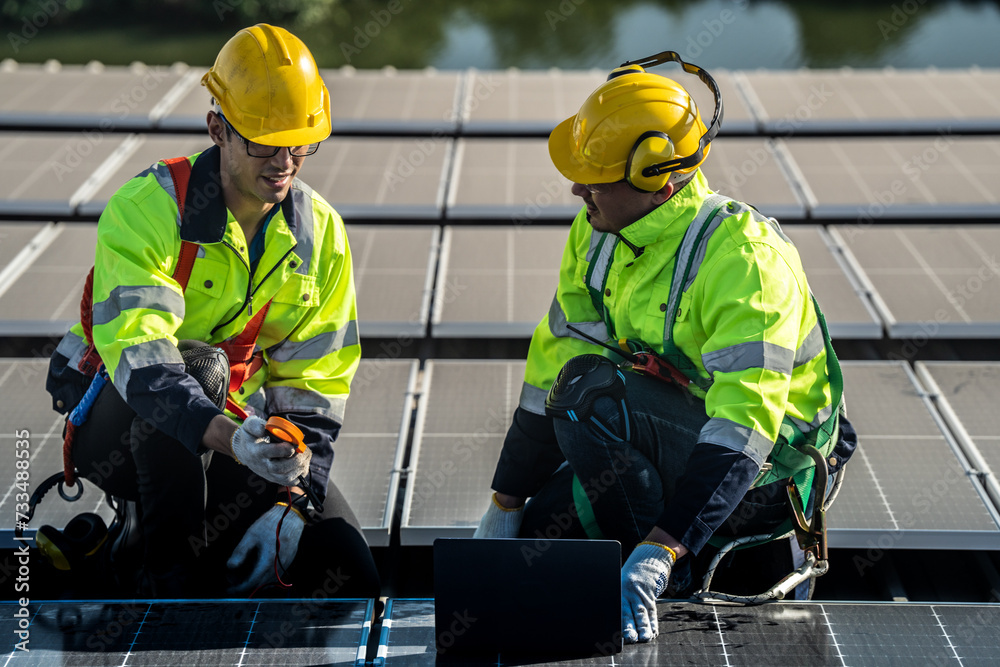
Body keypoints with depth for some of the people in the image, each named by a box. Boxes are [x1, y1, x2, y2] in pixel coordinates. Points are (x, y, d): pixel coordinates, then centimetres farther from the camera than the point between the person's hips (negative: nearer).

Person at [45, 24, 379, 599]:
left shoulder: (320, 231, -4)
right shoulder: (146, 207, -20)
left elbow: (317, 380, -4)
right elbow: (136, 351, -34)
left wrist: (292, 500, -16)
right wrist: (229, 438, -50)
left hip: (237, 420, 4)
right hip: (121, 422, -4)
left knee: (353, 575, -13)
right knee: (198, 366, -40)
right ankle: (170, 579, -27)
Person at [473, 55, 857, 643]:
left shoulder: (743, 258, -29)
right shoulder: (597, 236, -3)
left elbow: (744, 425, -37)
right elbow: (553, 363, 3)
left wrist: (660, 551, -45)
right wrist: (505, 507, 4)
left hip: (768, 468, -8)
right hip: (671, 435, 8)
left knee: (594, 394, -29)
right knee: (531, 538, -2)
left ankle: (672, 574, -13)